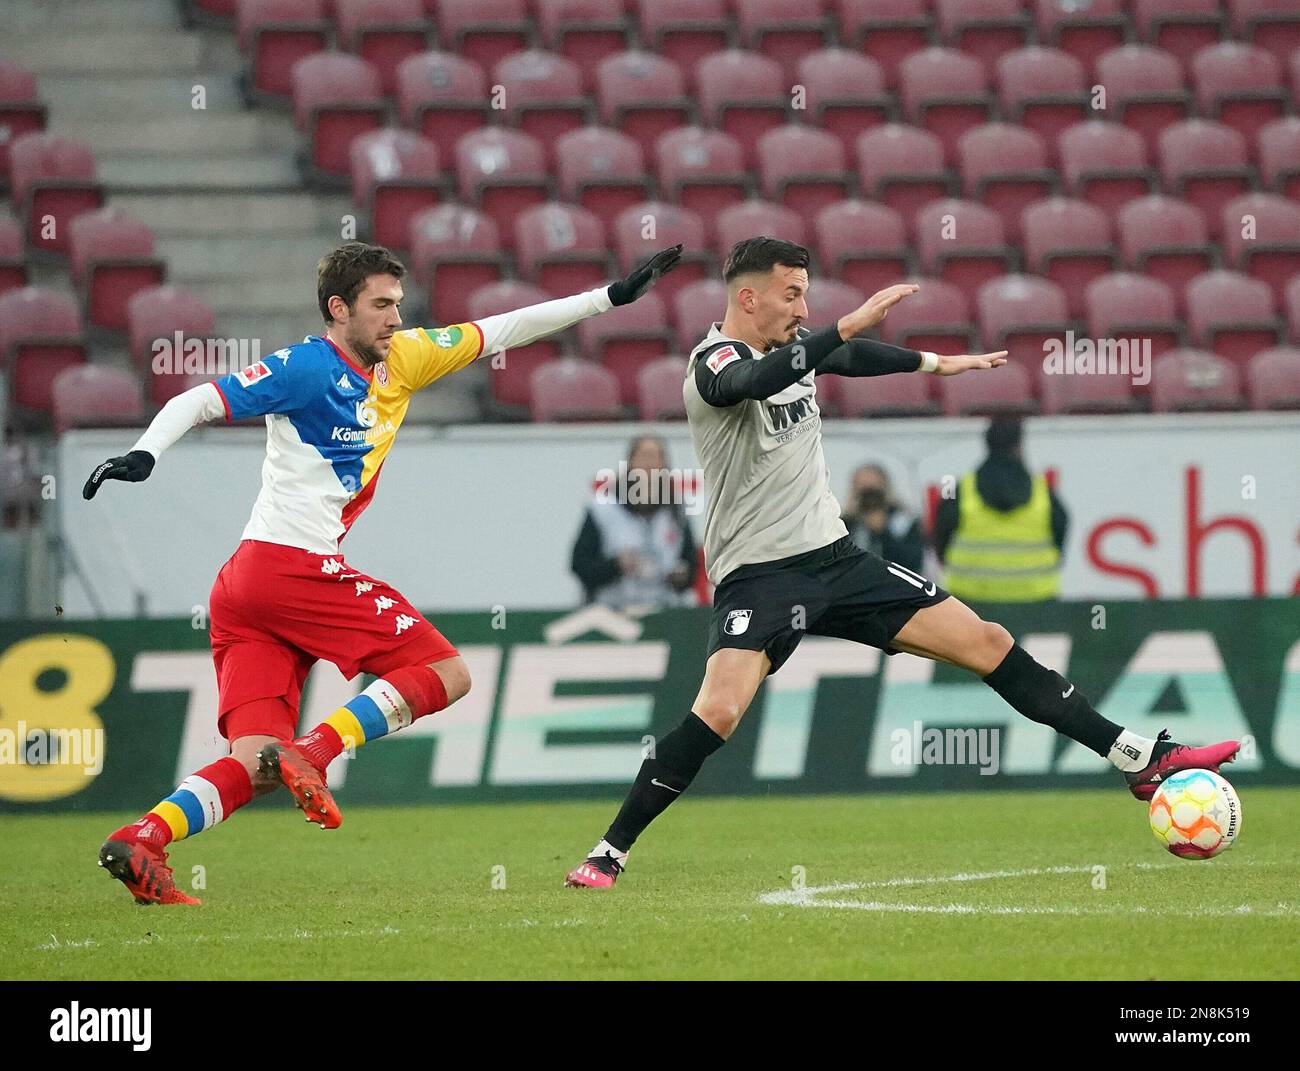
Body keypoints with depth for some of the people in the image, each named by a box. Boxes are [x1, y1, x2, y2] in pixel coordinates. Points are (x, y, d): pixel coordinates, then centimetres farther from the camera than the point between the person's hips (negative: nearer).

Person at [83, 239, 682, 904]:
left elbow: (505, 330, 21)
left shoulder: (401, 359, 17)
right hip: (295, 567, -9)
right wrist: (144, 454, -29)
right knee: (446, 674, -4)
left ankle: (139, 841, -15)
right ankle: (312, 754, -17)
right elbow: (198, 401, -11)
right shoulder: (309, 368, -7)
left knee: (257, 765, 0)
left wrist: (613, 296, 22)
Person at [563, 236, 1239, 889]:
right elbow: (754, 379, -39)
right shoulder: (716, 363, -14)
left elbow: (849, 357, 32)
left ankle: (1140, 760, 8)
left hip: (834, 559, 7)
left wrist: (936, 363, 42)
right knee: (717, 712, -29)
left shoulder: (792, 348, 9)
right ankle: (608, 855, -14)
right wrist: (848, 324, -47)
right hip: (758, 576, -7)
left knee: (989, 644, 2)